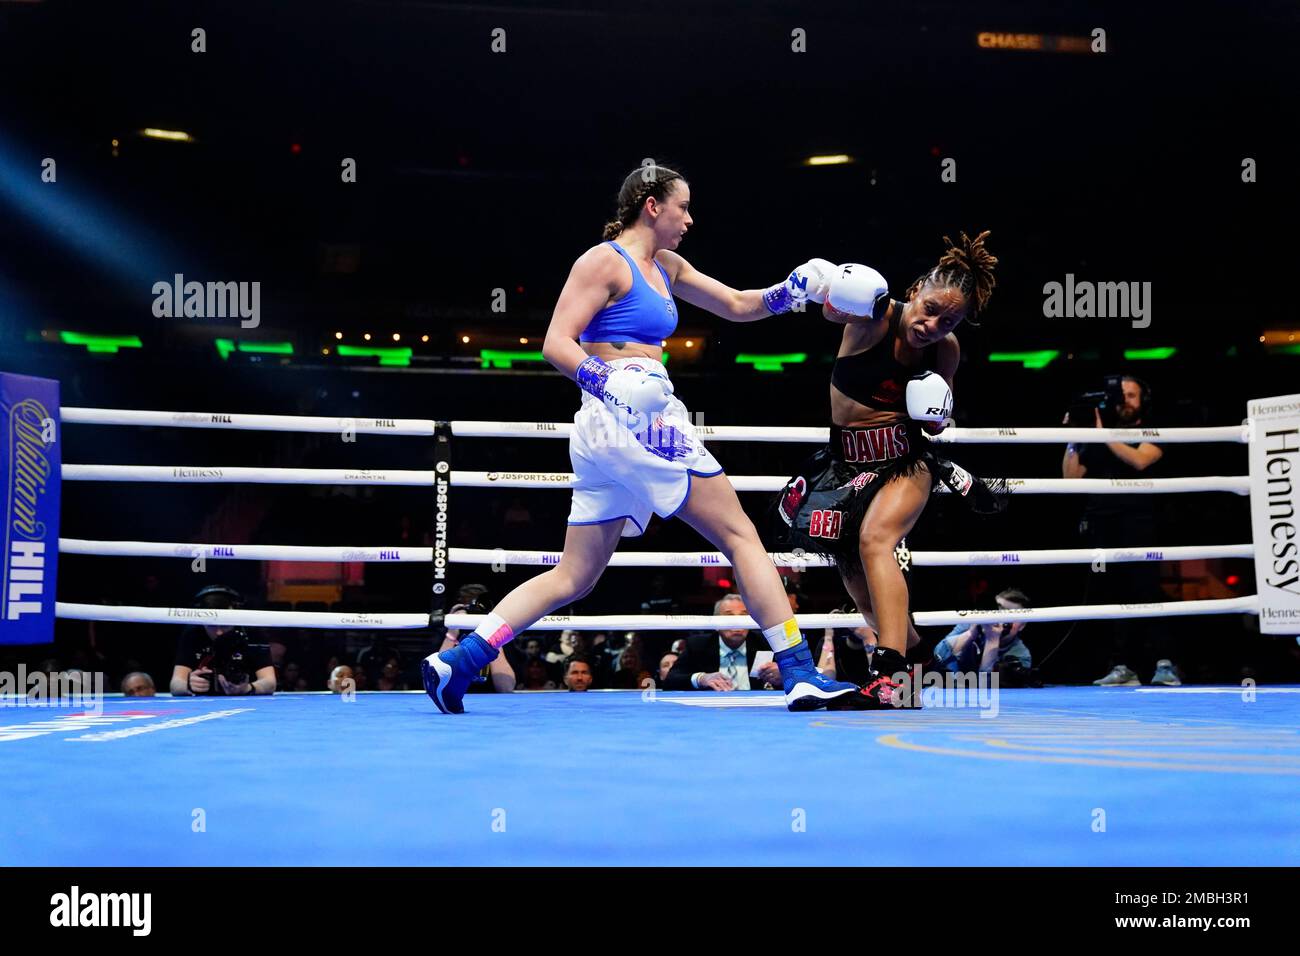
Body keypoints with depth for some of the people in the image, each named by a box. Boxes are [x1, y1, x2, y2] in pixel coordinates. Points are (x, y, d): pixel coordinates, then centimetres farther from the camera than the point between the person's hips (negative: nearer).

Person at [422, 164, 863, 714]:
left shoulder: (666, 267, 21)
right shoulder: (605, 261, -5)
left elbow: (737, 306, 27)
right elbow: (556, 344, -12)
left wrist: (794, 287, 10)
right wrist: (611, 385, -28)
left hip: (604, 437, 10)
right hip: (634, 419, -10)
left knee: (574, 578, 9)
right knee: (741, 536, -3)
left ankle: (455, 662, 4)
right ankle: (799, 675, -1)